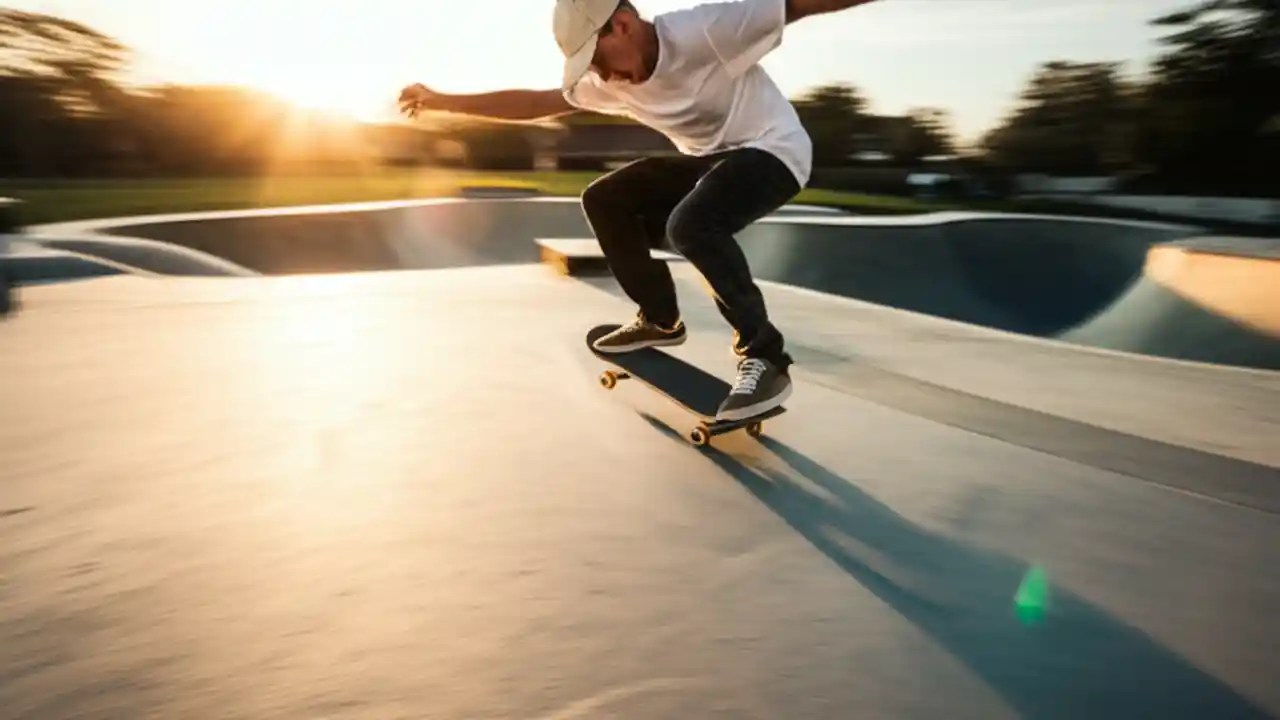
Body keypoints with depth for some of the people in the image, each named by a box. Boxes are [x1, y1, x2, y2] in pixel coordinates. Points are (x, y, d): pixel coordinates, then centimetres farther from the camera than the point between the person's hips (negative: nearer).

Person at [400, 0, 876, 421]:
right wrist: (443, 102, 5)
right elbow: (533, 104, 5)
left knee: (691, 225, -34)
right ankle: (660, 320, 12)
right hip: (706, 157, 8)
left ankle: (765, 358, -22)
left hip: (771, 150, -8)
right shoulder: (609, 79, -4)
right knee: (603, 200, 2)